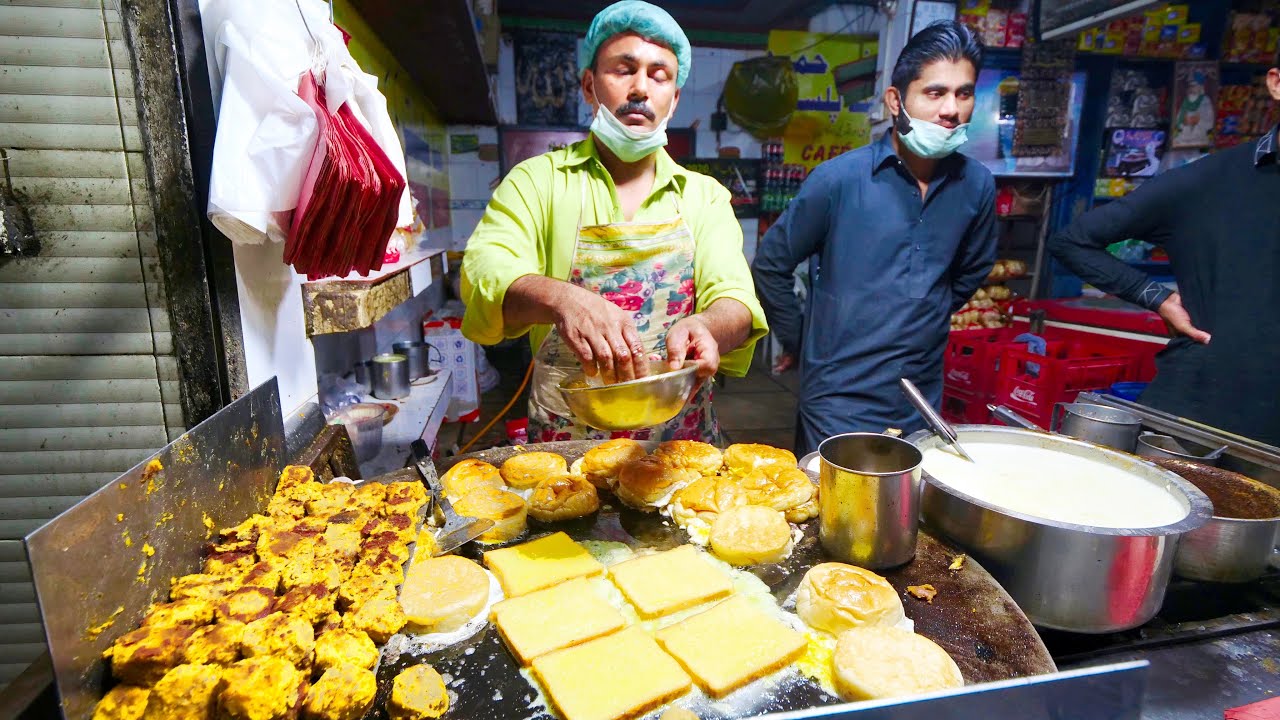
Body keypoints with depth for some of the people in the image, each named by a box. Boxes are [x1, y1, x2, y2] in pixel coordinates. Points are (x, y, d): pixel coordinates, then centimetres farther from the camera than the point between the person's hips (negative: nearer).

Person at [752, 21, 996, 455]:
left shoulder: (977, 186, 0)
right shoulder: (839, 178, -12)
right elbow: (770, 265, -4)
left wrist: (927, 322, 14)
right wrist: (803, 342, 0)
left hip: (923, 405, 4)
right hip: (836, 405, -4)